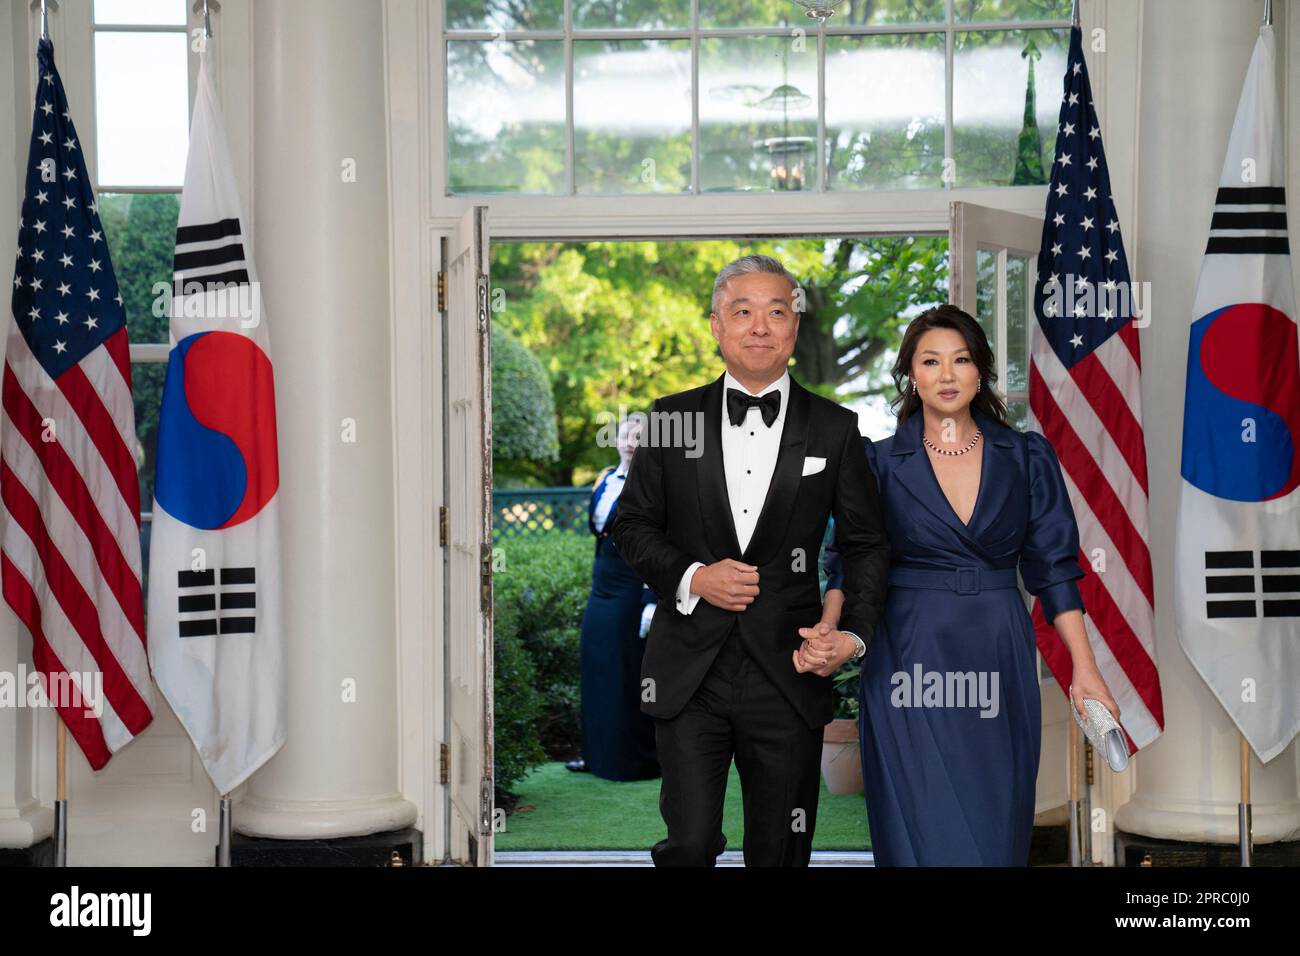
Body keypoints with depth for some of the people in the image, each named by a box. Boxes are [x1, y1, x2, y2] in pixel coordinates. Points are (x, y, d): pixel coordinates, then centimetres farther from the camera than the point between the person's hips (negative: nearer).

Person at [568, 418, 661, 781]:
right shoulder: (606, 478, 11)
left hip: (633, 585, -8)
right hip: (603, 584, 8)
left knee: (629, 672, -2)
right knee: (597, 665, 11)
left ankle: (638, 759, 8)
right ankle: (599, 752, 22)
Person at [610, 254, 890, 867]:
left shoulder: (834, 429, 4)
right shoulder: (672, 419, 4)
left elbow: (866, 544, 7)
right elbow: (631, 525, 8)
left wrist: (853, 632, -9)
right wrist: (690, 578, -10)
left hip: (789, 674, 1)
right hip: (689, 674, 0)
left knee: (780, 851, 10)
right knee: (689, 843, -7)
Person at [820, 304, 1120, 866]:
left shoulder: (1026, 457, 5)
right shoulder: (879, 463, 2)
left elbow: (1053, 569, 5)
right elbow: (847, 565, 3)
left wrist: (1085, 669, -1)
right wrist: (827, 632, -16)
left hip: (998, 668, 2)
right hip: (910, 668, -2)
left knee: (996, 834, 5)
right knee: (923, 836, -4)